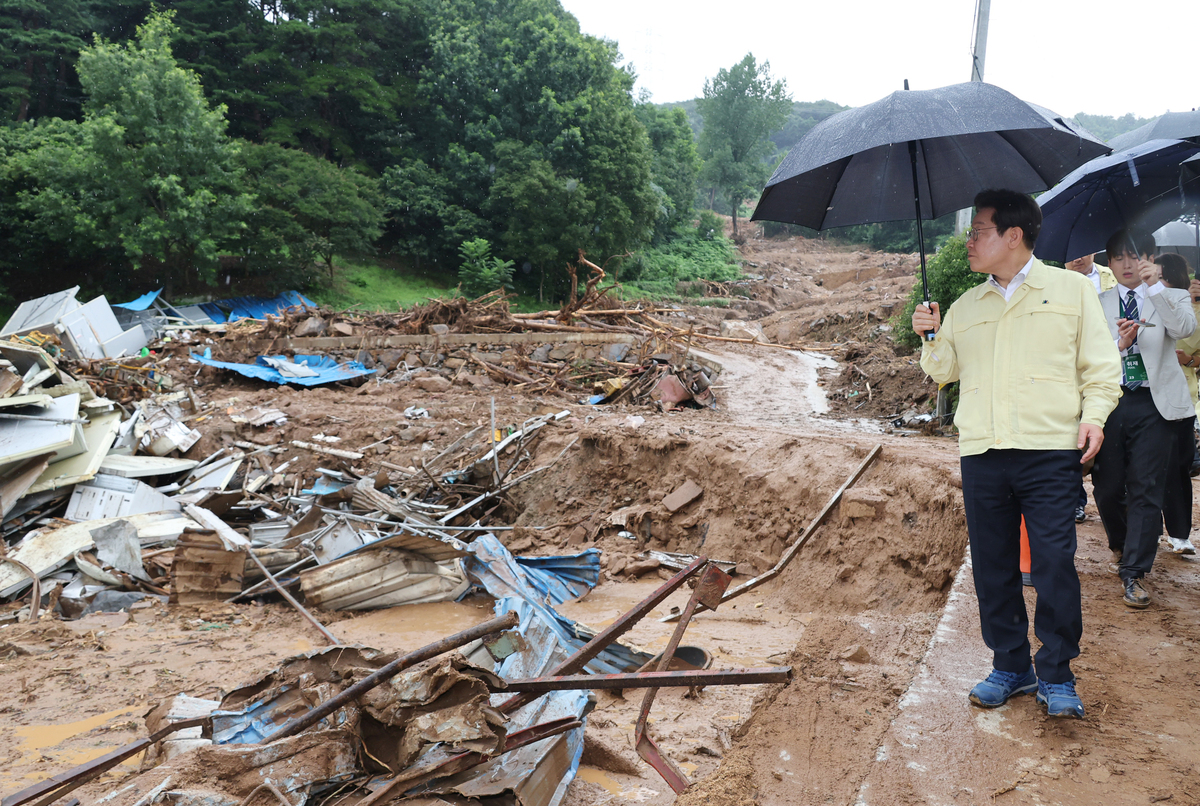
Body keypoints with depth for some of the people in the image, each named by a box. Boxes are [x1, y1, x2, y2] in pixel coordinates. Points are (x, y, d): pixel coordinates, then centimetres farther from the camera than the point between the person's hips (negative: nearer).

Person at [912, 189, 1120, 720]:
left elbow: (1100, 363, 7)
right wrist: (931, 338, 3)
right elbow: (945, 370, 21)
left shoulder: (1071, 289, 9)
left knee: (1054, 564, -7)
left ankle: (1056, 677, 7)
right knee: (992, 566, 6)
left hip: (1050, 451, -4)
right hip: (981, 453, 4)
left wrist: (1094, 413, -8)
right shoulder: (965, 307, 18)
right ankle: (1010, 666, 20)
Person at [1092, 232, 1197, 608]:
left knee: (1146, 489, -5)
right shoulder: (1098, 305, 11)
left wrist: (1156, 287, -21)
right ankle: (1119, 545, 37)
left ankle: (1133, 573, 1)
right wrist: (1118, 345, -17)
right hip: (1110, 403, 2)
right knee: (1107, 487, 9)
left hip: (1153, 405, -2)